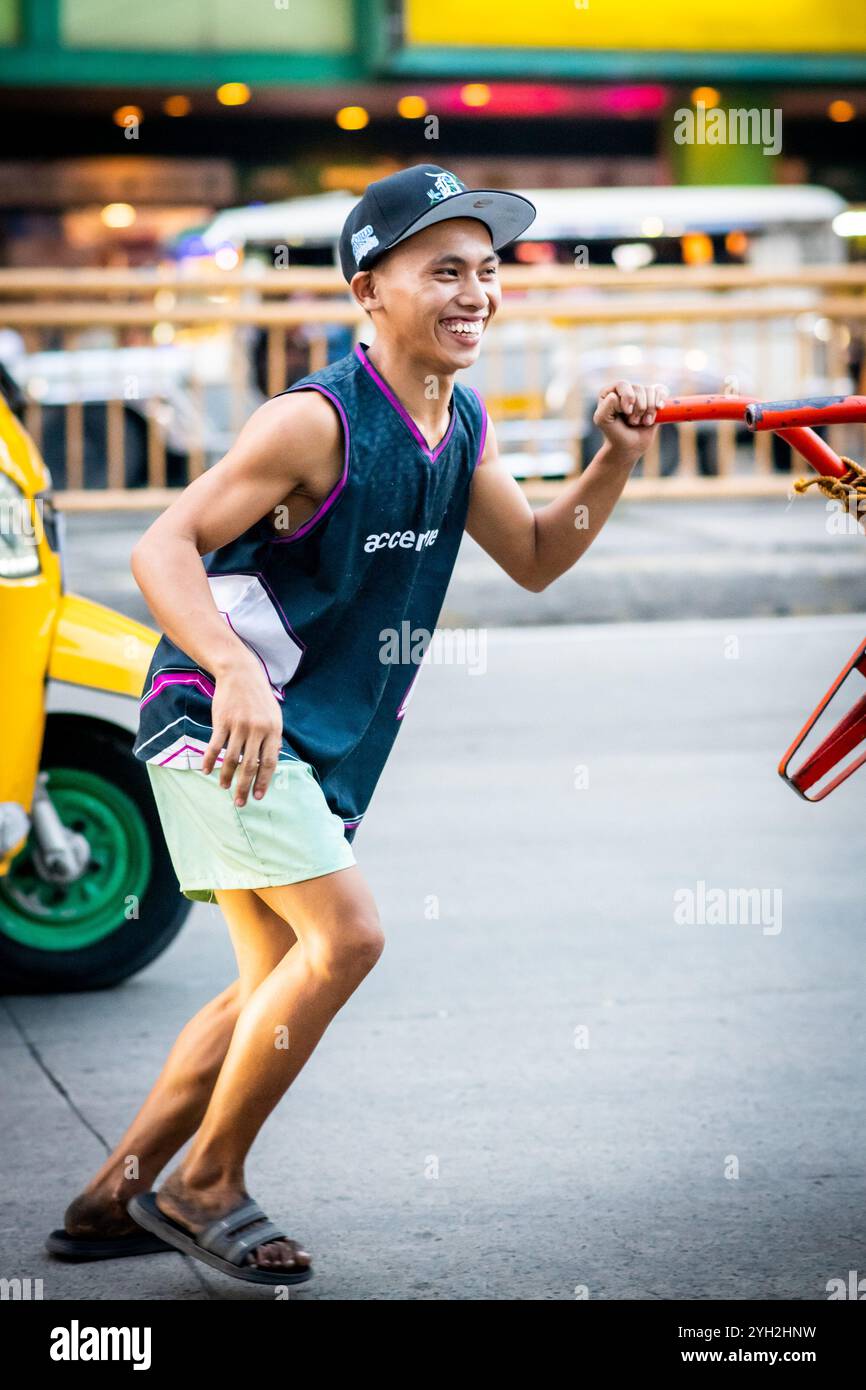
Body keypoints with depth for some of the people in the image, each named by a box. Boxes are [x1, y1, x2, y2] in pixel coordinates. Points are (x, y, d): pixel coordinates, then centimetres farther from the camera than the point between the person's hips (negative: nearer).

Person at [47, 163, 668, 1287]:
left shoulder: (464, 427, 6)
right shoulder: (319, 421, -19)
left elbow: (534, 559, 18)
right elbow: (163, 548, -23)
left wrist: (616, 463, 0)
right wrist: (236, 670, -40)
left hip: (314, 743, 9)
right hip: (223, 720, -9)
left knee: (278, 986, 13)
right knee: (346, 935, -19)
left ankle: (115, 1198, 24)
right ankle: (204, 1185, -4)